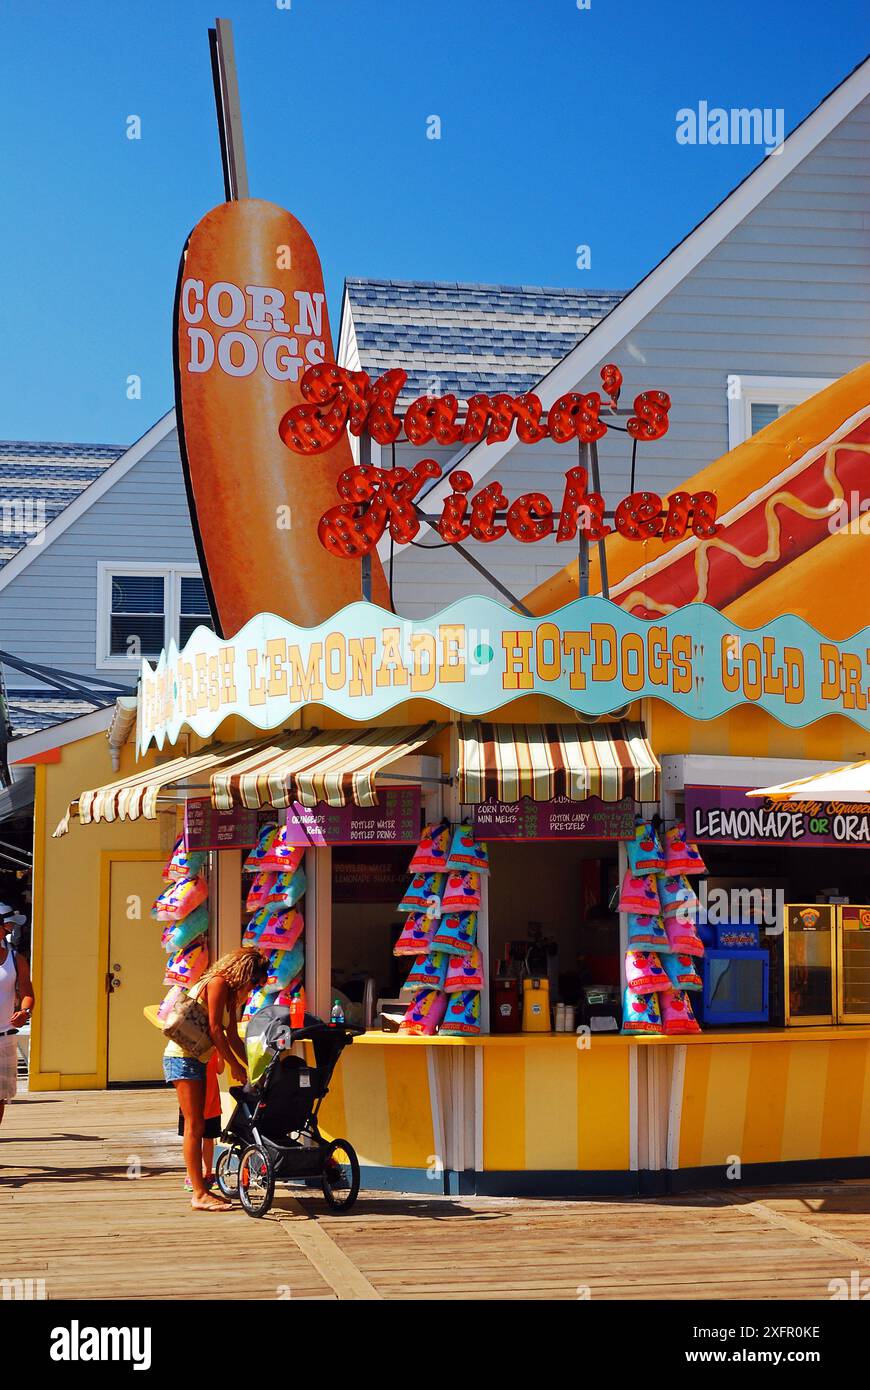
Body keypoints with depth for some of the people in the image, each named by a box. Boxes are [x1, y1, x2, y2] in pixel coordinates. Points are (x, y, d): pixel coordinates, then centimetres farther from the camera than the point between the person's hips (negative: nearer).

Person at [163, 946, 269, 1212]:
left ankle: (200, 1187, 17)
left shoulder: (232, 993, 15)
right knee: (194, 1126, -9)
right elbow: (215, 1030, -18)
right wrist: (236, 1066, -14)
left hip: (197, 1060, 10)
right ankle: (199, 1194, -8)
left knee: (197, 1126, 12)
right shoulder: (218, 983, -14)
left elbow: (233, 1037, 15)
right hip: (183, 1058, -10)